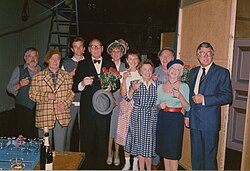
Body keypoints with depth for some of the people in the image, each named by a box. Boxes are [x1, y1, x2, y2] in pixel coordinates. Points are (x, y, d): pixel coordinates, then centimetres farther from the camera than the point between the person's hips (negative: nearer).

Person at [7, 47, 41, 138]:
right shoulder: (19, 70, 5)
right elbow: (9, 89, -1)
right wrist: (19, 85, -19)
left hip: (39, 107, 2)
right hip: (23, 108, -2)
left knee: (37, 135, -1)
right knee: (24, 135, -7)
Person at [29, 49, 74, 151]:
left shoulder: (67, 76, 10)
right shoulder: (38, 77, 5)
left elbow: (71, 92, 7)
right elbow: (32, 94, 3)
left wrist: (65, 103, -10)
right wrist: (46, 96, -14)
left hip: (62, 117, 1)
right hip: (44, 117, -1)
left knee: (60, 148, 8)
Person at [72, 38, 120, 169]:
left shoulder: (110, 64, 12)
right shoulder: (82, 64, 6)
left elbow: (117, 83, 10)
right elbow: (75, 88, -1)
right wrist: (82, 84, -23)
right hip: (87, 108, -1)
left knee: (103, 140, 9)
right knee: (87, 140, 5)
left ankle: (100, 165, 25)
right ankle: (87, 165, 20)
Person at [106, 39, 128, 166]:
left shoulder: (125, 67, 7)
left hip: (120, 101, 1)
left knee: (118, 127, 6)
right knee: (109, 127, 3)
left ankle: (116, 154, 21)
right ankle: (109, 153, 20)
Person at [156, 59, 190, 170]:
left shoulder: (184, 86, -3)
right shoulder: (160, 87, 7)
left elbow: (187, 107, -7)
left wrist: (180, 96, -23)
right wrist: (160, 105, -6)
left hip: (176, 119, -3)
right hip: (163, 119, 4)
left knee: (173, 151, 0)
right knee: (164, 150, 12)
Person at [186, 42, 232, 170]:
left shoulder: (222, 72, -5)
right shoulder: (193, 72, 13)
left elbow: (227, 97, -11)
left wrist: (204, 99, -17)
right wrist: (187, 115, 12)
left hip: (210, 122, -5)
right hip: (194, 120, 5)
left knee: (209, 157, 4)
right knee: (195, 155, 16)